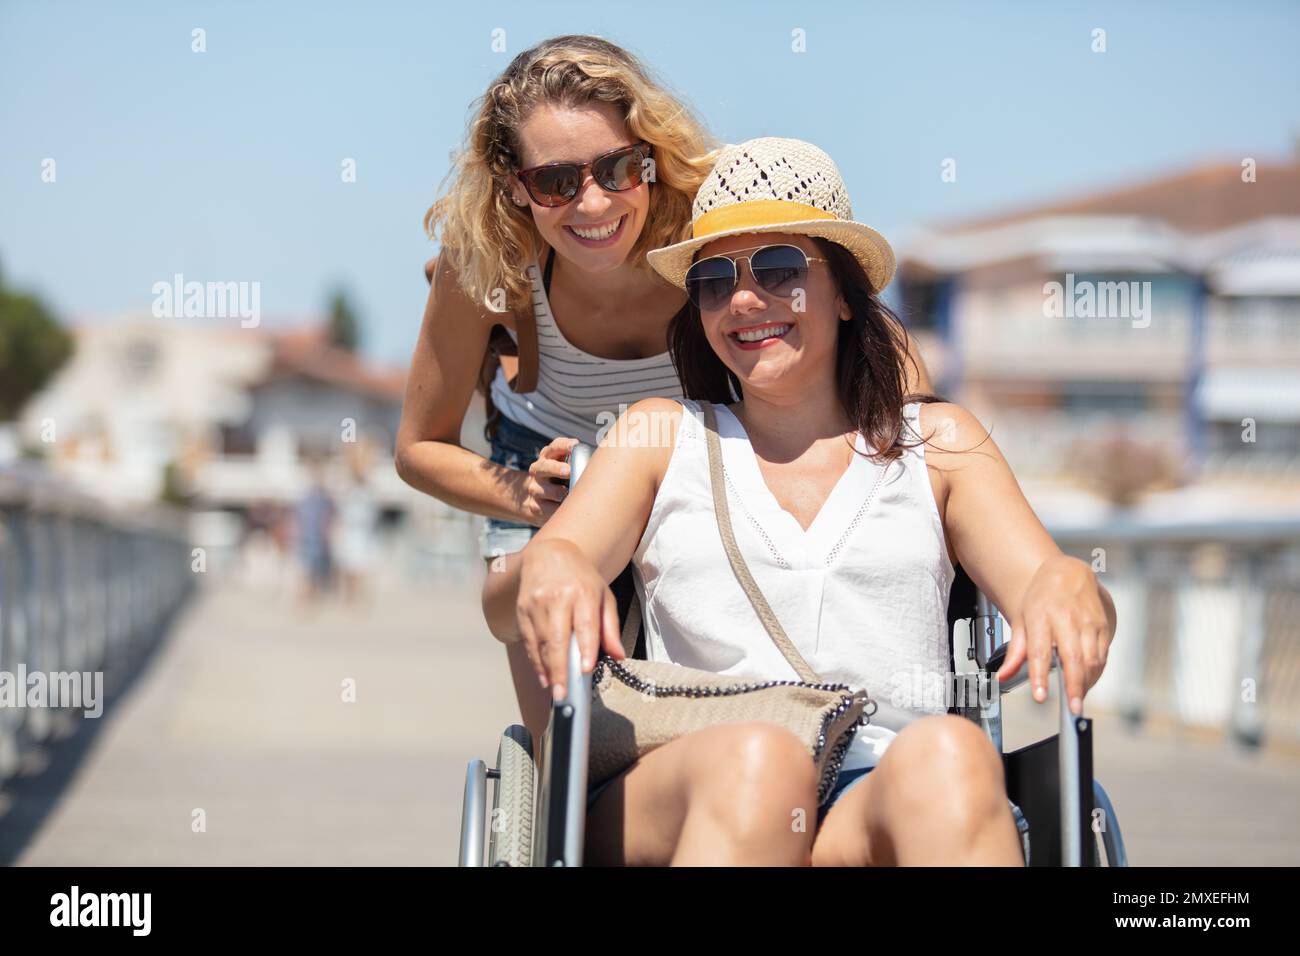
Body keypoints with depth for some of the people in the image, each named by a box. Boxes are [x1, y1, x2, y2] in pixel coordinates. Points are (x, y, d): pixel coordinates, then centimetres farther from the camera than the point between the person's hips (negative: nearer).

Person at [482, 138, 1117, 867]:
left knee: (947, 755, -36)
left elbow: (1040, 575, 10)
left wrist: (1068, 587, -18)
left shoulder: (938, 442, 24)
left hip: (894, 806, 0)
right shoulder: (660, 437, 23)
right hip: (680, 801, 0)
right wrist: (547, 568, -18)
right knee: (753, 758, -37)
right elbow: (505, 611, 9)